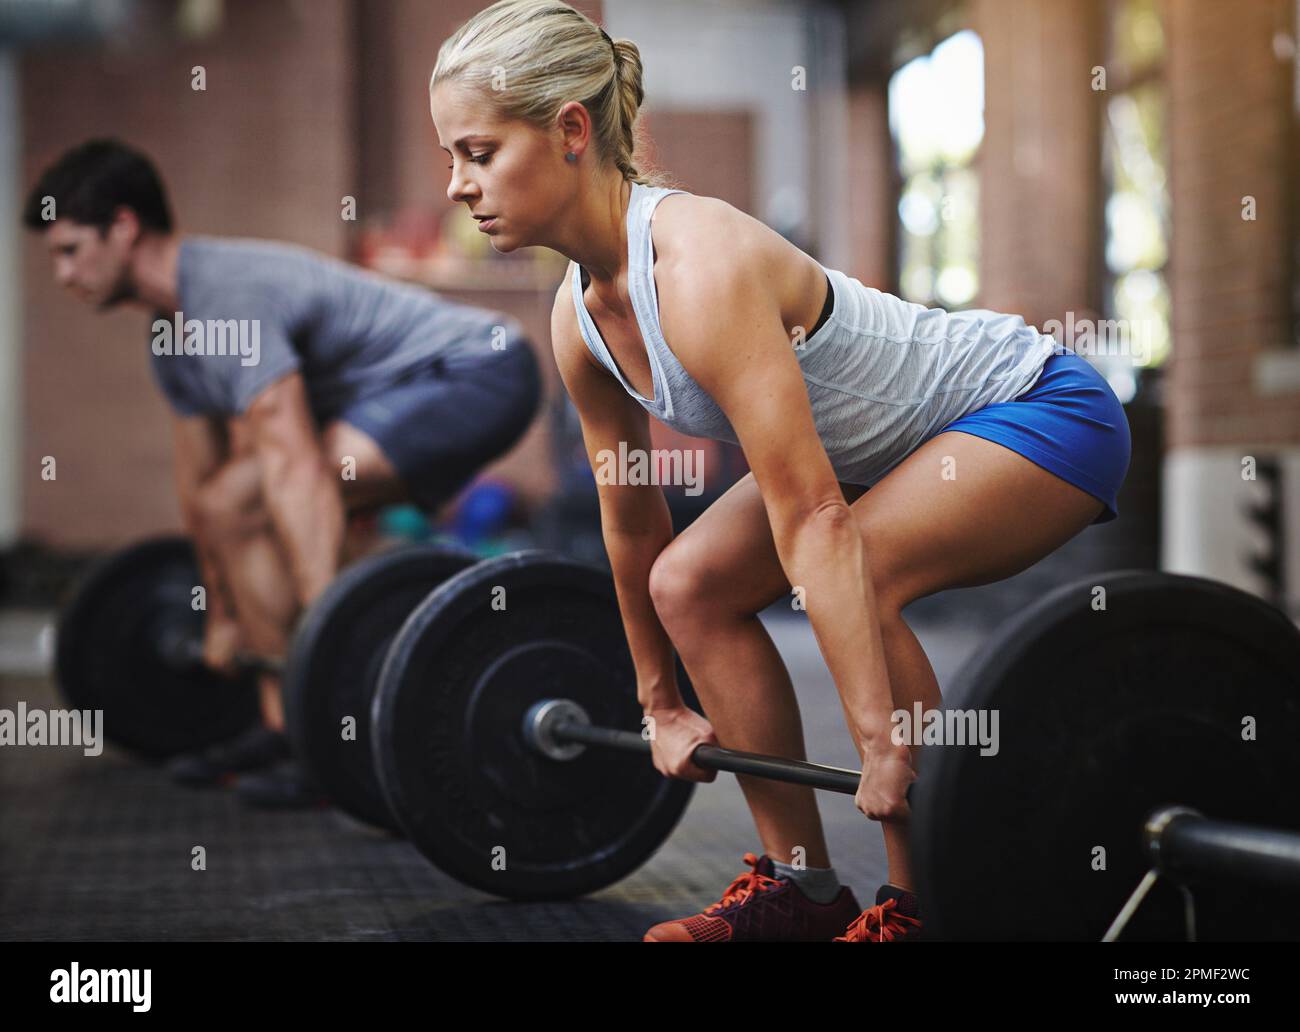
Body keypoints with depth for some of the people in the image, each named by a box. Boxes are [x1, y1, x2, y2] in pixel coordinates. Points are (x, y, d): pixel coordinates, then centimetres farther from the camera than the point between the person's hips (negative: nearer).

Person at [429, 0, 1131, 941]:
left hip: (1043, 412, -9)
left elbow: (811, 518, -36)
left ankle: (921, 909, -13)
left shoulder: (701, 271, -33)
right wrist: (662, 704, 14)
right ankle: (797, 887, 9)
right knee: (689, 582, -2)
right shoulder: (580, 317, -6)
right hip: (903, 441, 9)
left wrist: (884, 741, -36)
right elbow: (631, 519, 6)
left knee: (851, 575, -31)